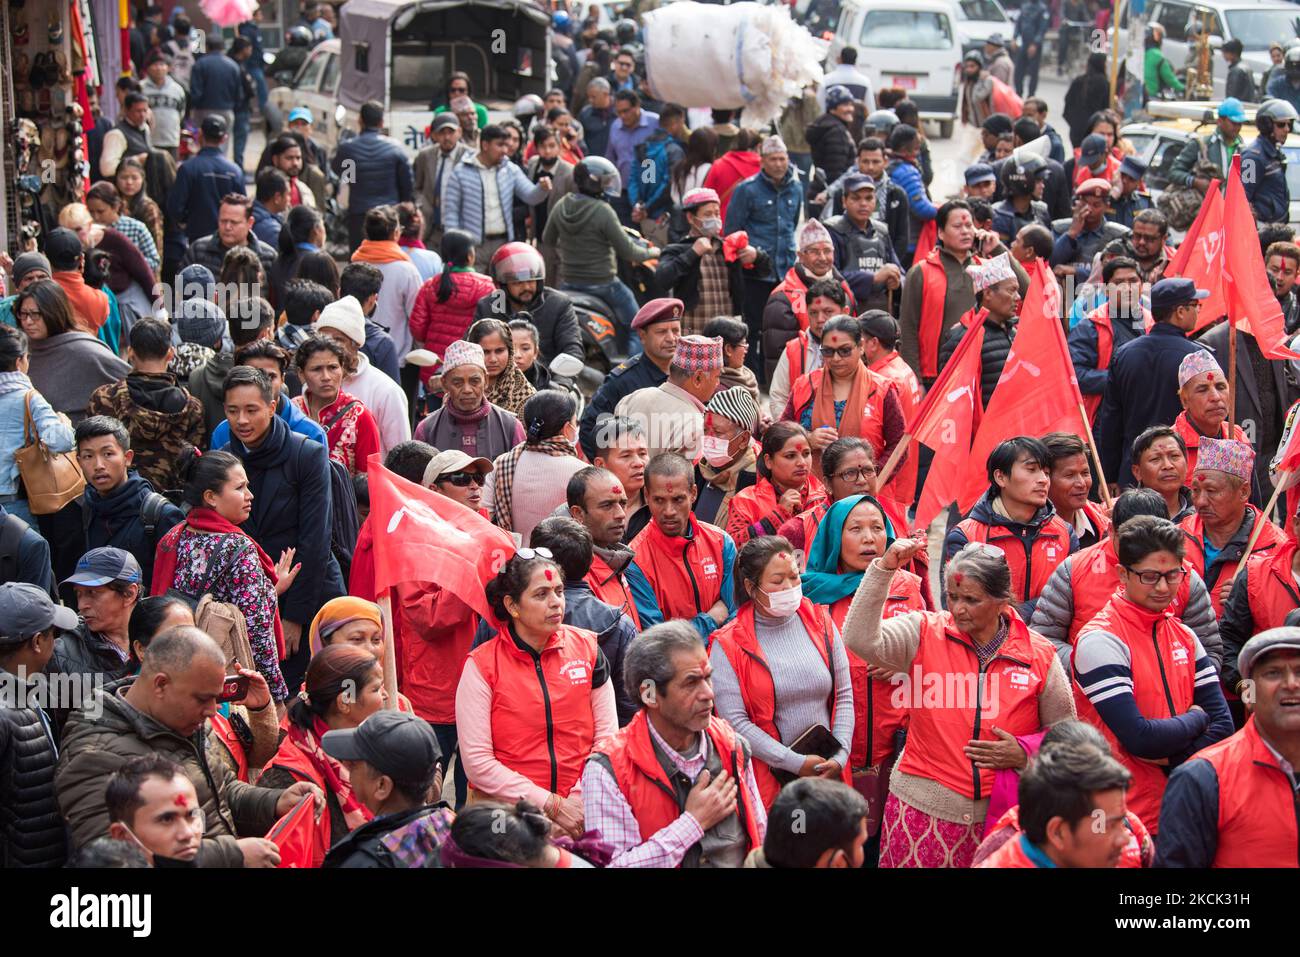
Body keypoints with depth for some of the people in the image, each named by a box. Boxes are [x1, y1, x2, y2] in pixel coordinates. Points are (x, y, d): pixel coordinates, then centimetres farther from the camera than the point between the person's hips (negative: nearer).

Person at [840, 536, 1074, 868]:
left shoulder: (1039, 654, 0)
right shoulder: (925, 633, -2)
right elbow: (860, 638, -19)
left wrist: (1025, 755, -8)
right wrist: (884, 569, -23)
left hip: (1001, 815, 1)